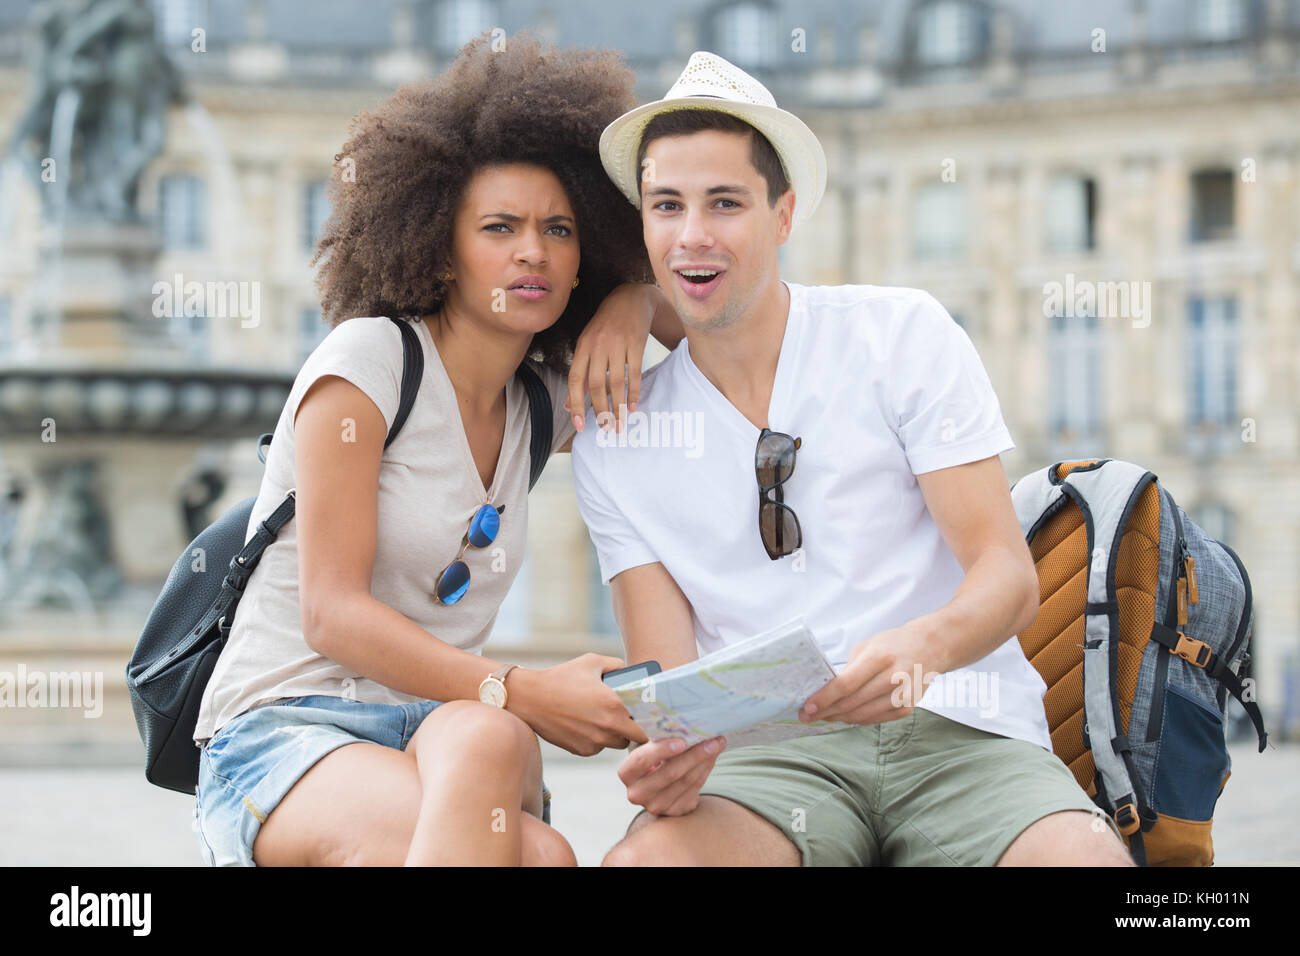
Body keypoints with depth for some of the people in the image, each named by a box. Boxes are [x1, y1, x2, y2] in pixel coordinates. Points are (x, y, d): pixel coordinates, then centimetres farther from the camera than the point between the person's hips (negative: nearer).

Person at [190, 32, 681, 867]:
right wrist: (521, 694, -25)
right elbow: (331, 614, -13)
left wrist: (634, 301, 6)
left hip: (438, 741, 6)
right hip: (284, 733, -5)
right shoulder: (368, 357, -6)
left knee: (482, 734, -36)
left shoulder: (540, 406, 13)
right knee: (539, 854, -37)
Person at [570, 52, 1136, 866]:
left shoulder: (903, 334, 6)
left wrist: (920, 647, -25)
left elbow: (1010, 578, -1)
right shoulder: (615, 439, 11)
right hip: (768, 754, 2)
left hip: (957, 732, -1)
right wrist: (665, 756, -21)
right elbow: (665, 670, 5)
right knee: (644, 857, -33)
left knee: (1087, 860, -34)